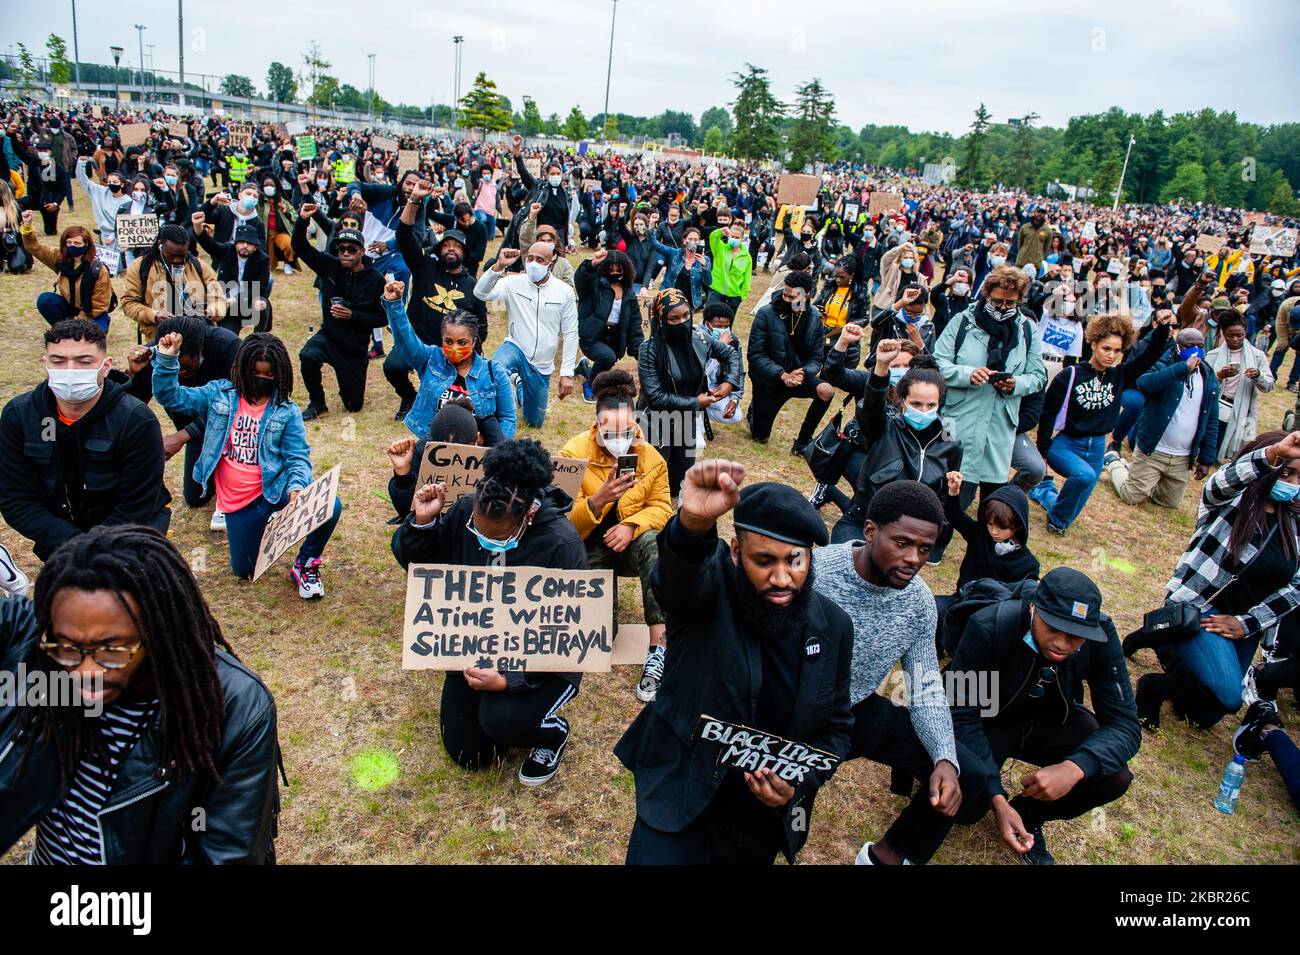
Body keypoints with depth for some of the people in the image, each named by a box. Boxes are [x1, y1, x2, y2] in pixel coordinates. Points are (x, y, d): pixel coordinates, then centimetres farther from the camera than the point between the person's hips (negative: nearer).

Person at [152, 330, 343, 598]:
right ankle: (265, 524, 38)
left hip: (275, 487, -2)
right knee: (243, 570, 6)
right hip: (238, 502, 2)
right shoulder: (219, 395, 3)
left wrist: (296, 488, -27)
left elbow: (298, 457, -7)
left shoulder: (287, 412, -2)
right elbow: (170, 396, 1)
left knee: (329, 506, -31)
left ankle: (305, 565, -4)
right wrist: (166, 359, -14)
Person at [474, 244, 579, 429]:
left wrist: (567, 374, -6)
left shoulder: (565, 292, -5)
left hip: (541, 367, 2)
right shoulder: (513, 283, -7)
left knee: (535, 422, 18)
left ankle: (521, 386, 47)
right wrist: (499, 266, -35)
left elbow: (570, 334, -2)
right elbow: (481, 293, -21)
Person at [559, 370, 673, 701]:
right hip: (587, 549, -3)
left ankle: (658, 650, -38)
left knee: (654, 543, -35)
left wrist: (631, 525, -24)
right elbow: (563, 519, -17)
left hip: (627, 544, 3)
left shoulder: (651, 457, -6)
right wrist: (598, 500, -36)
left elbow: (661, 507, -3)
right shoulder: (575, 453, -15)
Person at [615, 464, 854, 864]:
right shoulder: (709, 584, -18)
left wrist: (799, 784, -14)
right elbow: (673, 577, -43)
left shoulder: (833, 626, -6)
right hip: (682, 798, -3)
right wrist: (693, 523, -64)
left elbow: (836, 727, 4)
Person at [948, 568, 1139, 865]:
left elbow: (1124, 724, -21)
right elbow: (962, 717, -28)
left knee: (1114, 777, -22)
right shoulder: (988, 628, -32)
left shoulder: (1101, 635, -23)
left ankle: (1029, 815, 7)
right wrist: (996, 798, -38)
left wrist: (1075, 767, -41)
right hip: (989, 720, -3)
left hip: (1051, 722, 3)